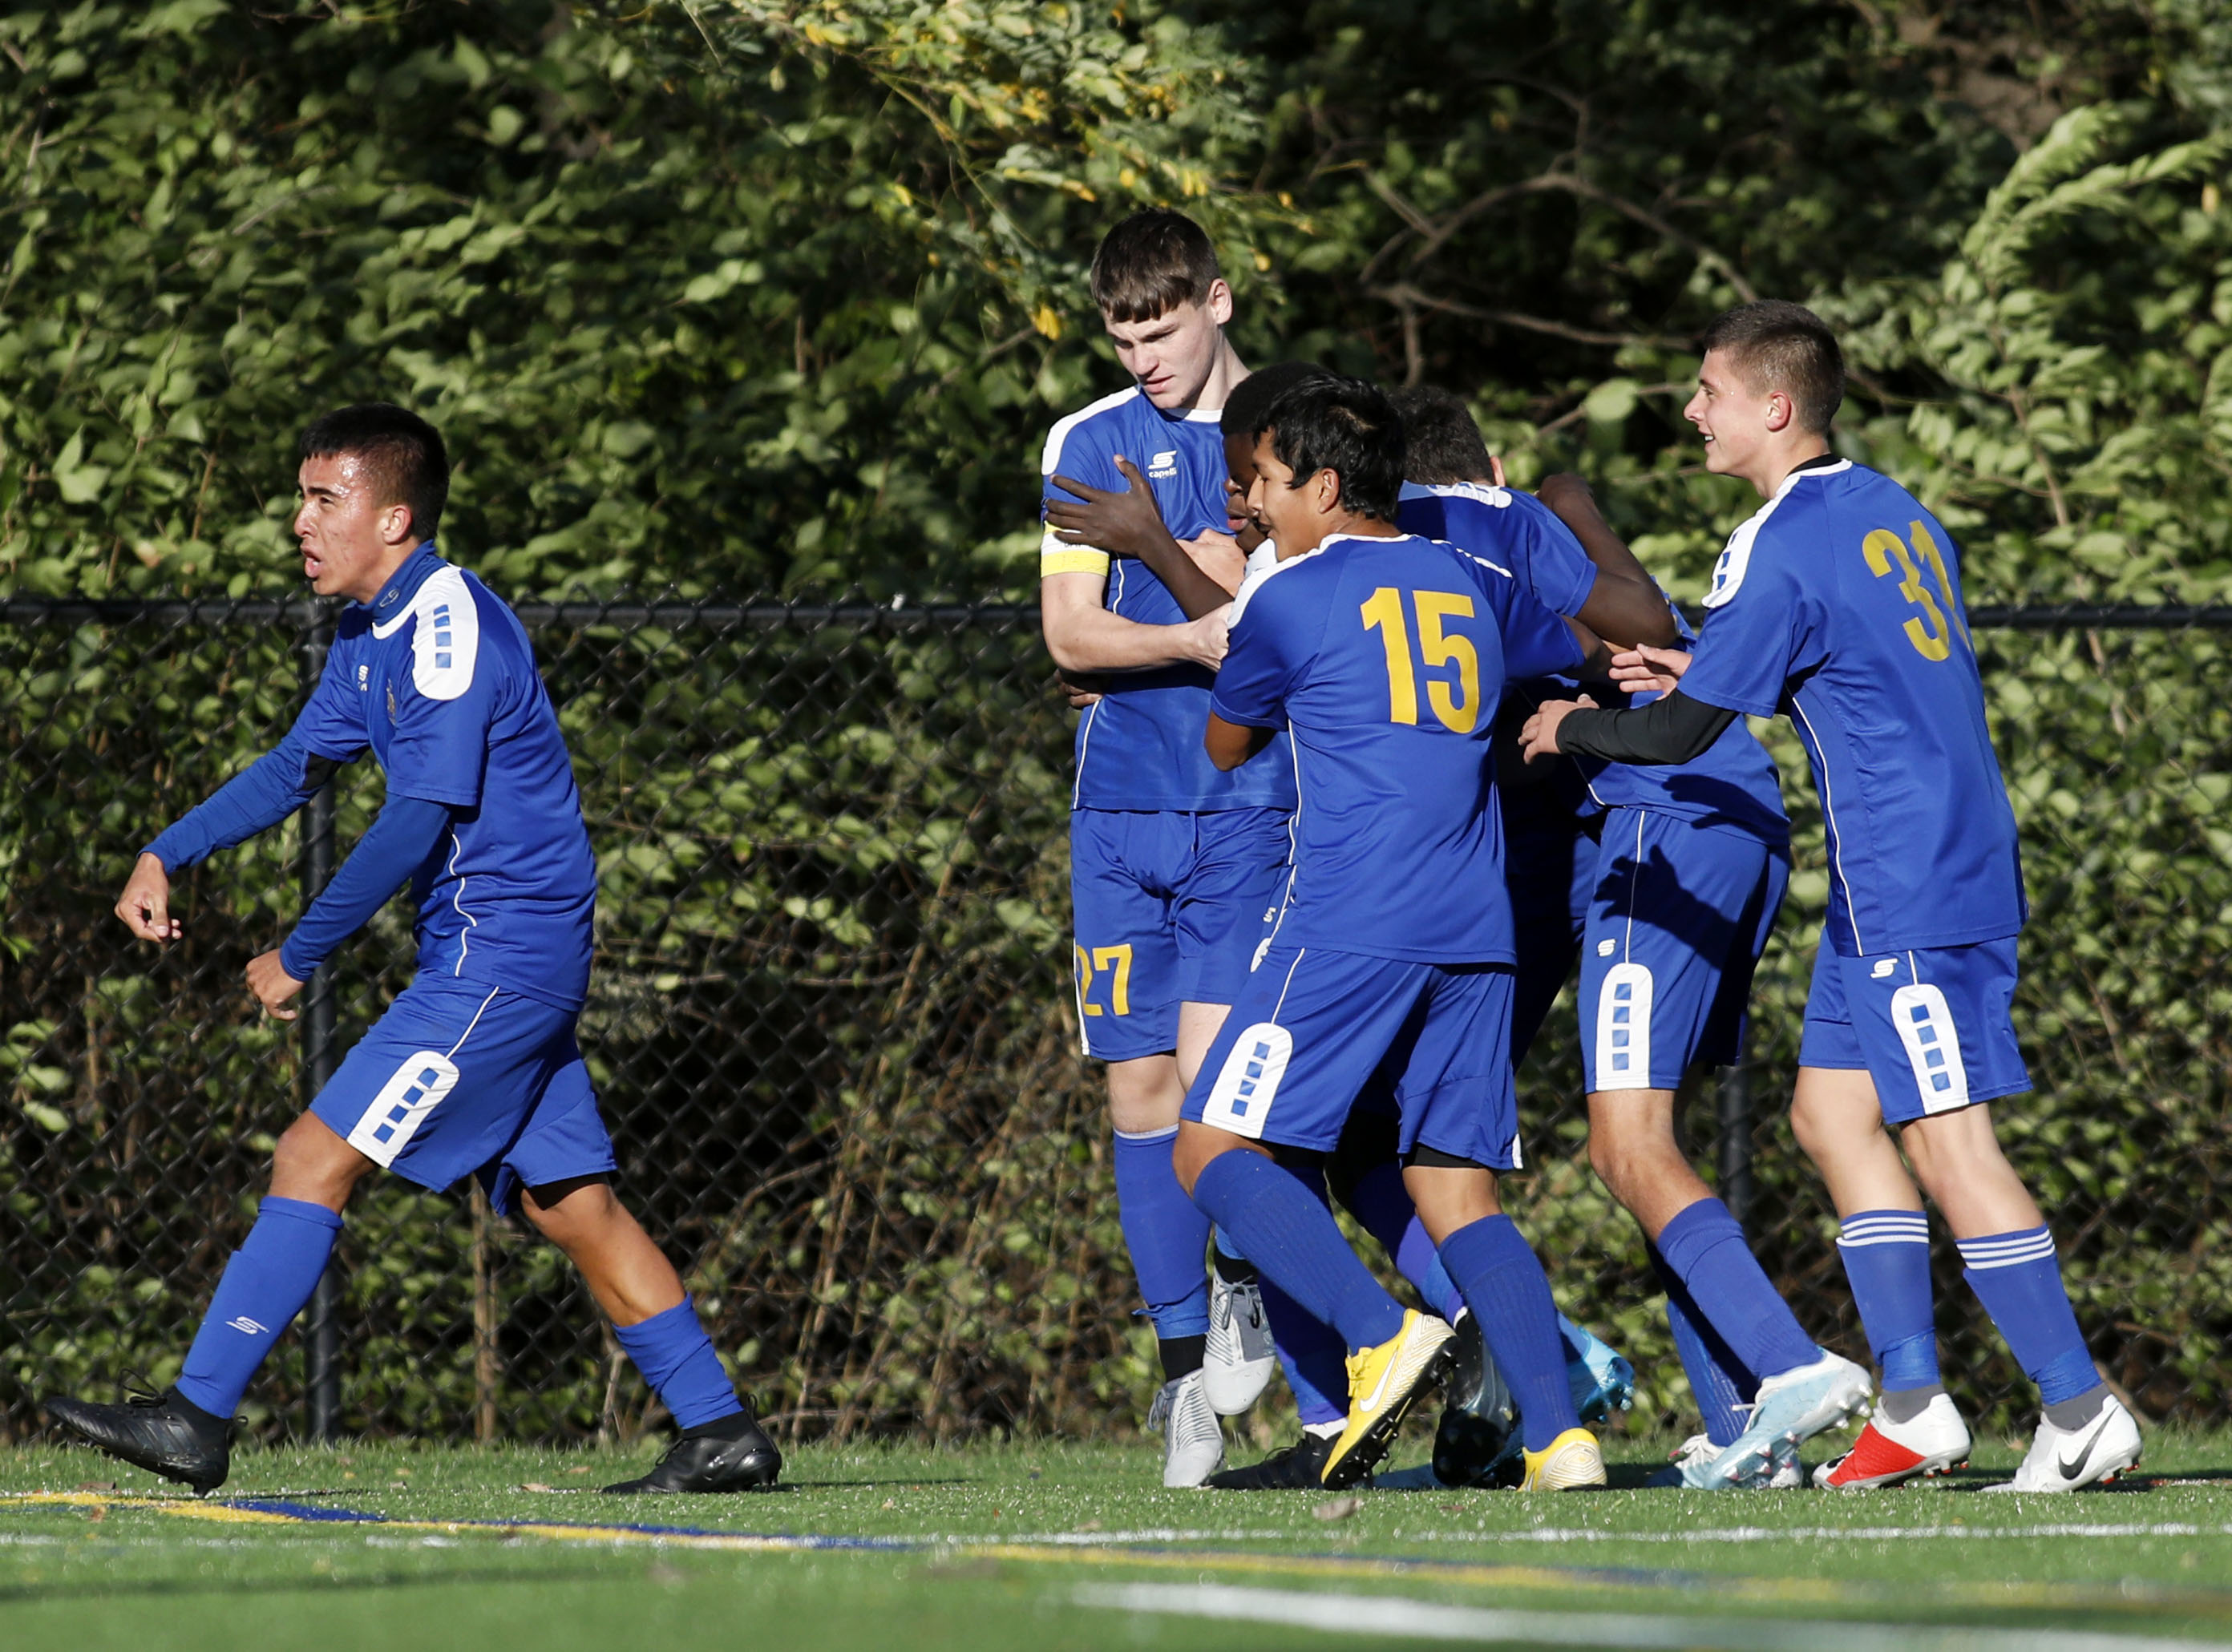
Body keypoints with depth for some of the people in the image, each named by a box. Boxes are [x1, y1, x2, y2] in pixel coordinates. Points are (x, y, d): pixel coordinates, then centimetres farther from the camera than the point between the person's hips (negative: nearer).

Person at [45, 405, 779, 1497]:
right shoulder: (371, 635, 14)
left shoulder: (450, 623, -16)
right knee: (569, 1202, 10)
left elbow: (418, 822, -19)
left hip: (499, 955, -10)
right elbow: (297, 766, 25)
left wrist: (298, 957, -12)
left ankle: (196, 1419, -13)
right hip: (491, 957, 10)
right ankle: (722, 1433, 12)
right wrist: (166, 856, 13)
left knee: (315, 1160, -11)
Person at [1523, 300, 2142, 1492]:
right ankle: (1913, 1404, 11)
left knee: (1947, 1142, -9)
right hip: (1960, 859, 10)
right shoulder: (1892, 511, 14)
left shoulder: (1779, 549, -14)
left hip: (1910, 889, -10)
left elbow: (1678, 736, -11)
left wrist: (1566, 730, 8)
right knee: (1831, 1109, 12)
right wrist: (1701, 674, 27)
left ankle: (2081, 1414, -8)